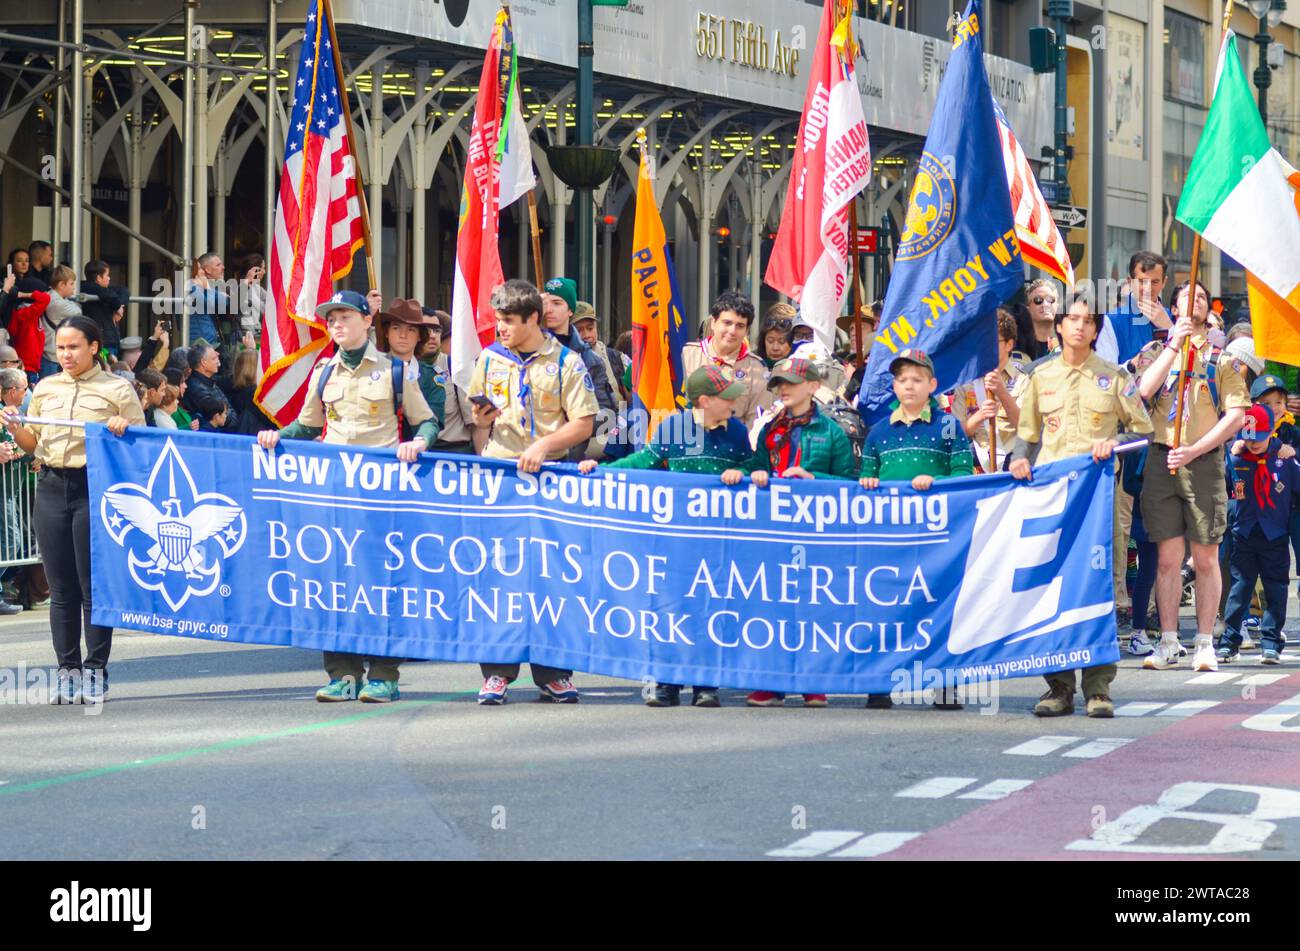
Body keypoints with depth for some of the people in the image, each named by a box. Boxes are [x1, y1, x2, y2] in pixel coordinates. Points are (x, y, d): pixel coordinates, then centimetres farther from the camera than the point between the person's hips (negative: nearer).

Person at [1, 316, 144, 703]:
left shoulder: (117, 388, 2)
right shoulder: (45, 388, 14)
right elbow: (33, 443, 20)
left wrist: (123, 427, -17)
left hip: (95, 489, -4)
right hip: (52, 488, 4)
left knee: (94, 585, -3)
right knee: (61, 588, 5)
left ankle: (96, 671, 4)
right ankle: (68, 671, 10)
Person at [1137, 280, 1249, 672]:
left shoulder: (1221, 356, 9)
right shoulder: (1158, 350, 13)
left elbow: (1235, 415, 0)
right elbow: (1143, 392, -7)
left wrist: (1194, 451, -11)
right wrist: (1174, 345, -12)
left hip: (1204, 461, -1)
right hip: (1162, 459, 1)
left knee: (1205, 557, -1)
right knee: (1169, 556, 0)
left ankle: (1205, 643, 4)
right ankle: (1168, 644, 4)